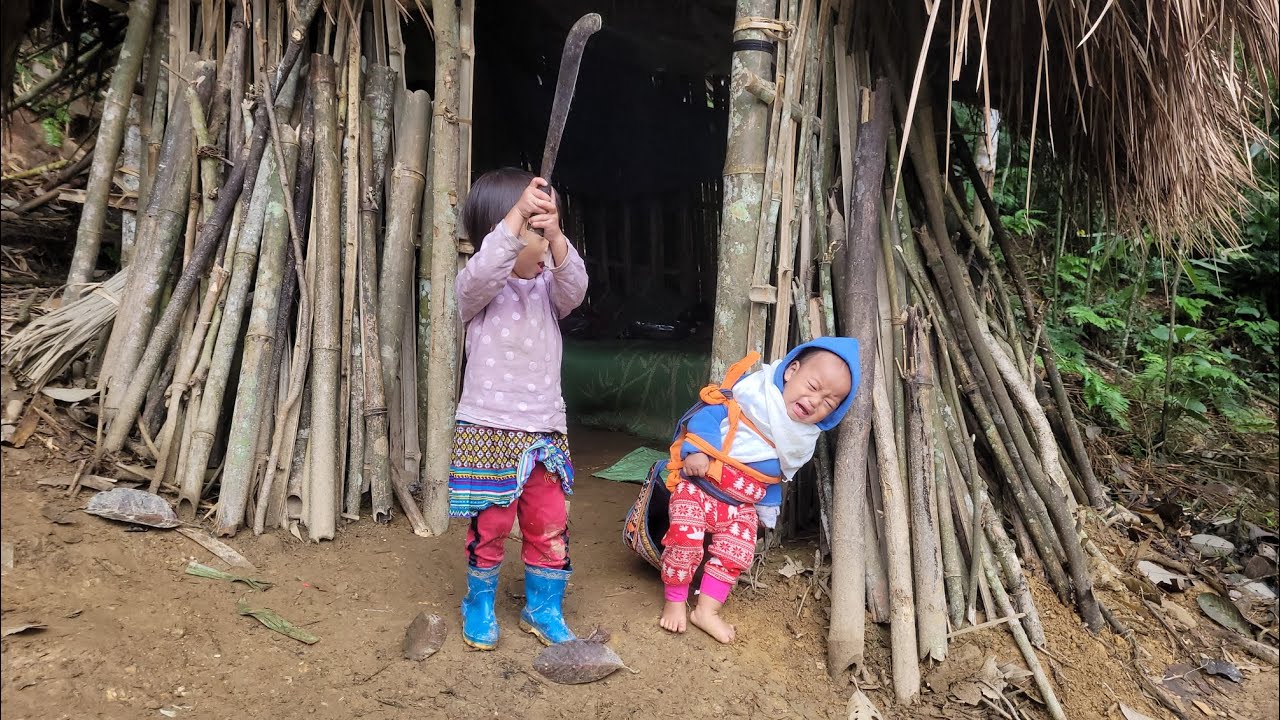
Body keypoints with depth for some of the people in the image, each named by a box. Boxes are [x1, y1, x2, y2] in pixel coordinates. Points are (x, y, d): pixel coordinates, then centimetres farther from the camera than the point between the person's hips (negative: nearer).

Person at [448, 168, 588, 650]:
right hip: (488, 430, -4)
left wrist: (556, 237, -31)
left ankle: (543, 609, 27)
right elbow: (482, 272, -28)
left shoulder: (548, 289, 8)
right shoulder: (479, 290, -5)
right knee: (490, 526, 5)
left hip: (545, 432, 4)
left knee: (551, 525, 8)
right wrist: (518, 214, -38)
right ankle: (479, 604, 30)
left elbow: (575, 287, -14)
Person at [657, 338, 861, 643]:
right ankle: (674, 601, 6)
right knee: (686, 539, -17)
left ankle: (707, 609, 10)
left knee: (737, 553, -9)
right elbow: (710, 412, -20)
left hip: (741, 506, 5)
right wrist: (697, 449, -31)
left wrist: (767, 511, 15)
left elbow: (773, 481, 14)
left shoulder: (802, 441, 2)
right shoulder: (753, 390, -17)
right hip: (698, 485, -5)